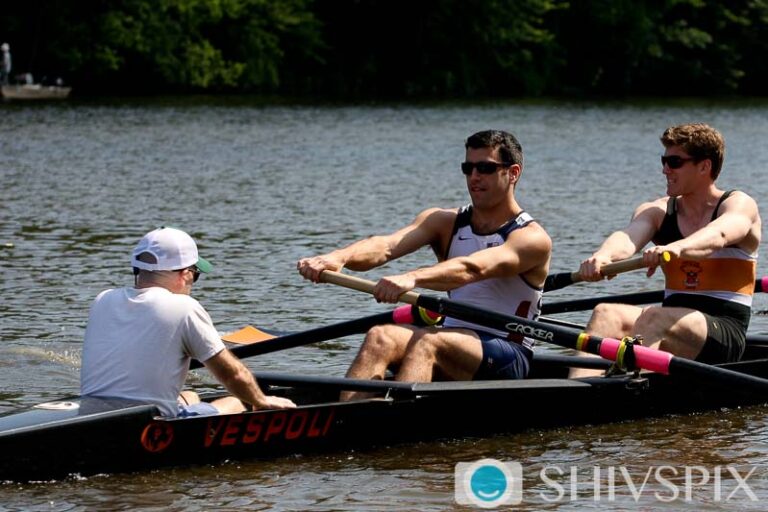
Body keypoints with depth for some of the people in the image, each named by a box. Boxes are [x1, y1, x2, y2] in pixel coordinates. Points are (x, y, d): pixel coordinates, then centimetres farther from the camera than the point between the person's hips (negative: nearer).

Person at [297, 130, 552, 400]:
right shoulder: (444, 222, 12)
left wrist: (412, 278, -44)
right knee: (380, 338, -23)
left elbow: (472, 269, -26)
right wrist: (339, 257, -30)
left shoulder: (532, 238, -5)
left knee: (427, 341, -33)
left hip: (509, 359, -5)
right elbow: (387, 246, -8)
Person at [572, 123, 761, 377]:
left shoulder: (739, 205, -1)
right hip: (674, 321, 5)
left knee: (653, 318, -33)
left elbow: (718, 235, -26)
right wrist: (602, 256, -36)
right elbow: (628, 237, -11)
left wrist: (676, 248, -48)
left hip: (725, 333, -5)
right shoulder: (657, 212, 13)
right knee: (606, 313, -22)